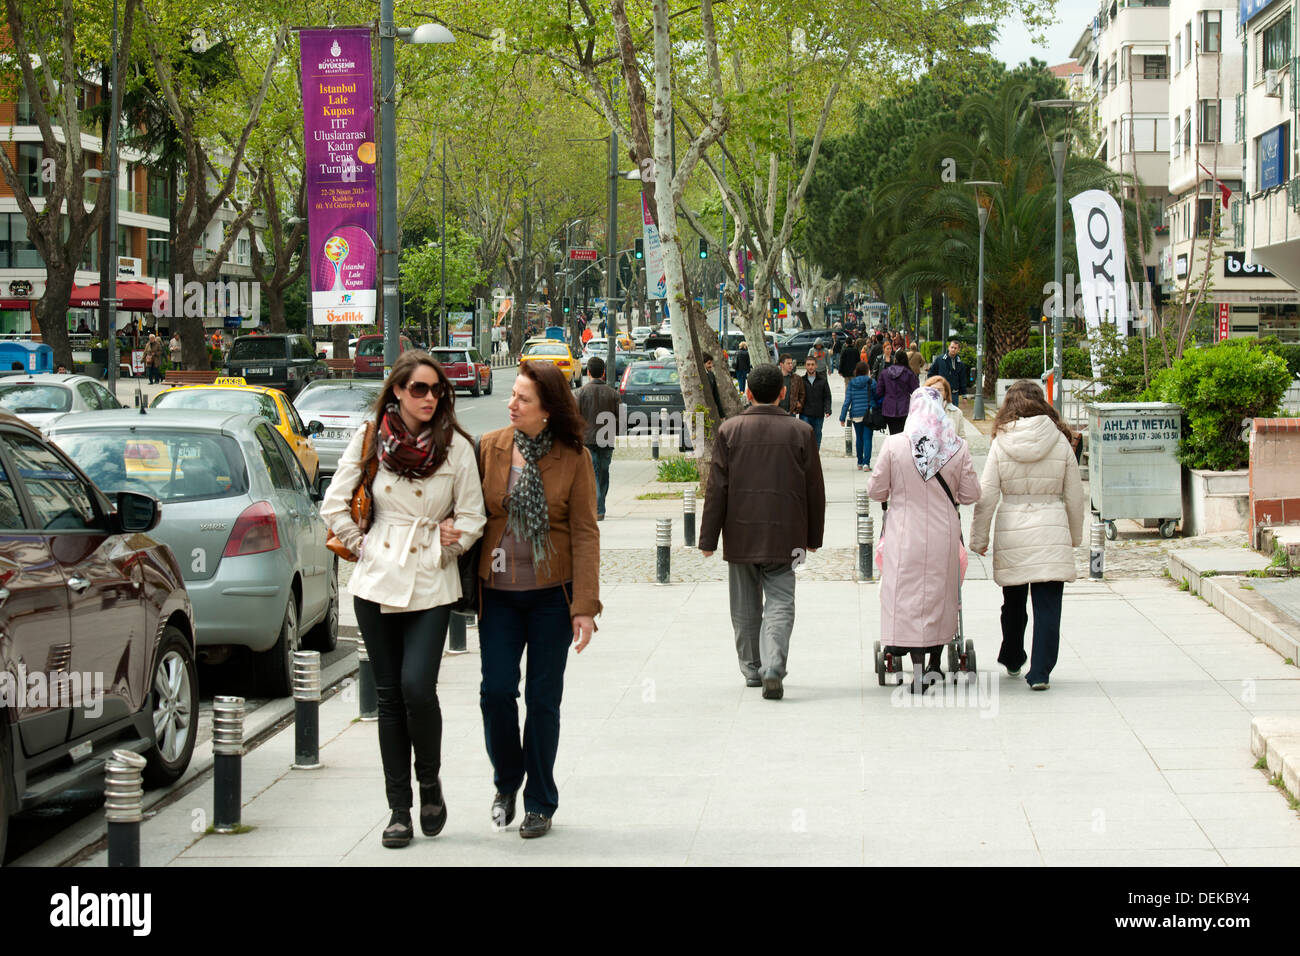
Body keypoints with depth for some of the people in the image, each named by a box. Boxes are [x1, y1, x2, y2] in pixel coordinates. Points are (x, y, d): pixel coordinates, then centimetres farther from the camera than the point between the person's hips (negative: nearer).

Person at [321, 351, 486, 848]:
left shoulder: (456, 447, -1)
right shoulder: (369, 441, 3)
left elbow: (472, 516, 5)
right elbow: (335, 504, 8)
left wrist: (449, 549, -3)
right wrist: (360, 545, 2)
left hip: (430, 584, -2)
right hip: (378, 580, 2)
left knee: (417, 685, -16)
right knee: (389, 695, 5)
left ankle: (430, 783, 9)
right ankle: (399, 808, 11)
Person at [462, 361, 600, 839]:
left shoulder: (573, 459, -6)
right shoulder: (490, 448, 0)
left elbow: (584, 534, -6)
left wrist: (584, 606, -10)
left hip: (551, 594, -2)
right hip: (498, 592, 2)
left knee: (543, 697, 4)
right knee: (496, 690, -4)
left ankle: (540, 803, 18)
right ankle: (506, 782, 22)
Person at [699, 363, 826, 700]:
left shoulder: (729, 431, -3)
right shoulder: (800, 432, -2)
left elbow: (717, 489, -4)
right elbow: (815, 490, 3)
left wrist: (708, 539, 1)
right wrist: (813, 536, 14)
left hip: (740, 534, 1)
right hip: (784, 536, -1)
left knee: (746, 608, 14)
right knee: (779, 603, -1)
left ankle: (752, 669, 23)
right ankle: (773, 669, -20)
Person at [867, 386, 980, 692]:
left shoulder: (894, 445, -9)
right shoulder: (957, 448, -5)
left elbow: (876, 491, -3)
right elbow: (971, 494, 1)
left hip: (905, 536, -2)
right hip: (944, 534, 2)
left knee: (908, 598, 1)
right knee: (940, 597, 16)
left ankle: (919, 671, -6)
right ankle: (935, 665, 25)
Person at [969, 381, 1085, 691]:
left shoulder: (1001, 444, -2)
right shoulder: (1060, 442, 0)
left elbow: (987, 496, -2)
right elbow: (1075, 497, 5)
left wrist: (979, 538, 7)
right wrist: (1075, 536, 19)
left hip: (1011, 532, 1)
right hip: (1051, 530, -1)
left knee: (1013, 602, 18)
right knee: (1047, 604, 1)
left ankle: (1012, 661, 35)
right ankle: (1040, 672, -5)